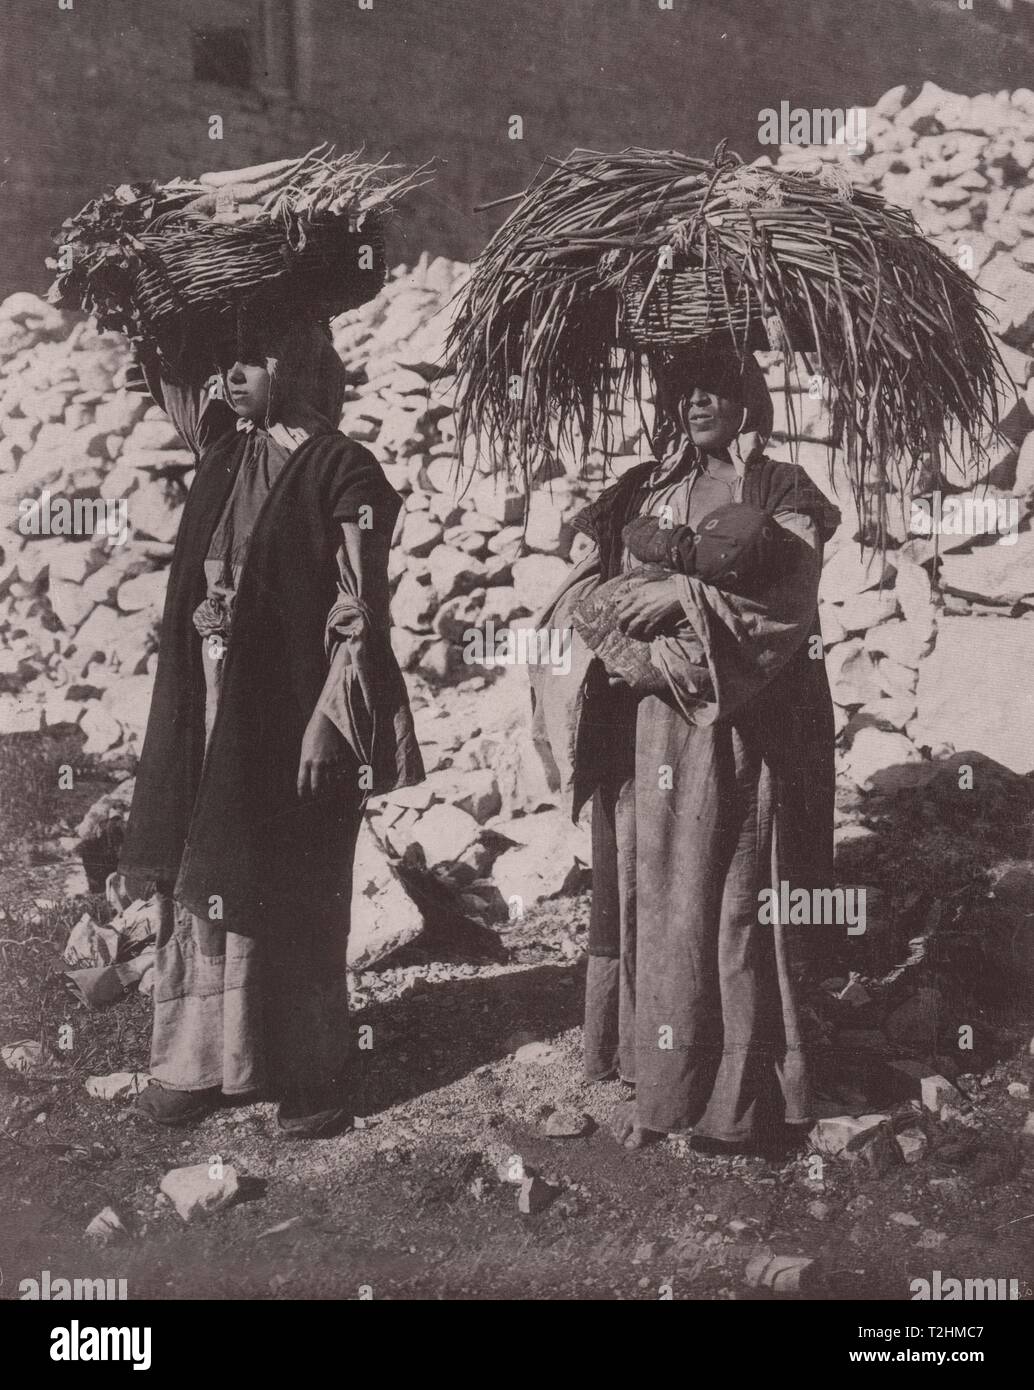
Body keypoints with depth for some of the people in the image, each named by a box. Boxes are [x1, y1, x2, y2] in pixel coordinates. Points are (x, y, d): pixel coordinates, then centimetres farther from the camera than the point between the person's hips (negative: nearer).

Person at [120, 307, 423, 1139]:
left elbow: (361, 614, -12)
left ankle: (314, 1078, 17)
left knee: (288, 896, 2)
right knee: (204, 883, 11)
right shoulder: (228, 455, 8)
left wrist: (327, 722, -17)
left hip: (289, 711, -6)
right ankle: (206, 1058, 23)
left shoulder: (342, 472, -10)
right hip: (210, 707, 7)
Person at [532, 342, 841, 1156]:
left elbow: (789, 602, -8)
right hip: (644, 728, 4)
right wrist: (617, 620, -12)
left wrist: (688, 595, -18)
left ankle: (740, 1099, 6)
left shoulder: (782, 493, 4)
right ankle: (660, 1084, 14)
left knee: (731, 901, -3)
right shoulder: (642, 493, 15)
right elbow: (585, 592, 9)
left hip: (738, 730, -4)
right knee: (650, 896, 5)